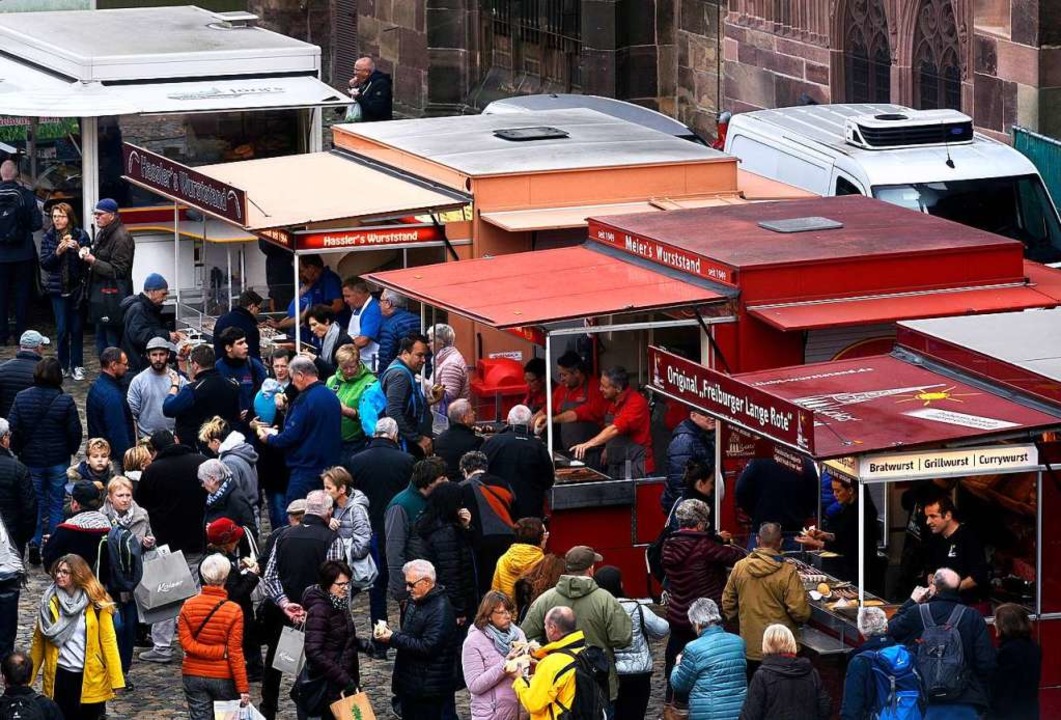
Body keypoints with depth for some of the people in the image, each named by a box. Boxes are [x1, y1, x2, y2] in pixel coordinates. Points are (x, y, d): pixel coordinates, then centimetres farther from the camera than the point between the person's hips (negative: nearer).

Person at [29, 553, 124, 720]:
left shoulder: (96, 602, -7)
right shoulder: (50, 601, 1)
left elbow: (108, 640, -8)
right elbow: (39, 640, 6)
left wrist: (116, 679, -12)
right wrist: (28, 676, 4)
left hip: (90, 676, -2)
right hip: (60, 675, 2)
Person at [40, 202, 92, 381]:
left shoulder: (80, 235, -2)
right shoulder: (48, 237, 1)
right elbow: (44, 263, -3)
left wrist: (78, 250, -21)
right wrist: (57, 252, -19)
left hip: (77, 288, 0)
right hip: (58, 289, 0)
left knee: (77, 328, 3)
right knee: (62, 329, -3)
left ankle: (77, 366, 10)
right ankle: (63, 366, 8)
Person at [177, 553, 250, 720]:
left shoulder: (188, 606, -5)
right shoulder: (233, 611, -13)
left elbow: (186, 643, -9)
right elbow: (235, 653, -14)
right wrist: (243, 688, -11)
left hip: (193, 675, 2)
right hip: (223, 677, -2)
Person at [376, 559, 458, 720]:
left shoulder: (440, 610, -20)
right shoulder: (415, 601, 11)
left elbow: (428, 647, -26)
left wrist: (393, 638, -23)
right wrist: (389, 634, 6)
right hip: (408, 683, 10)